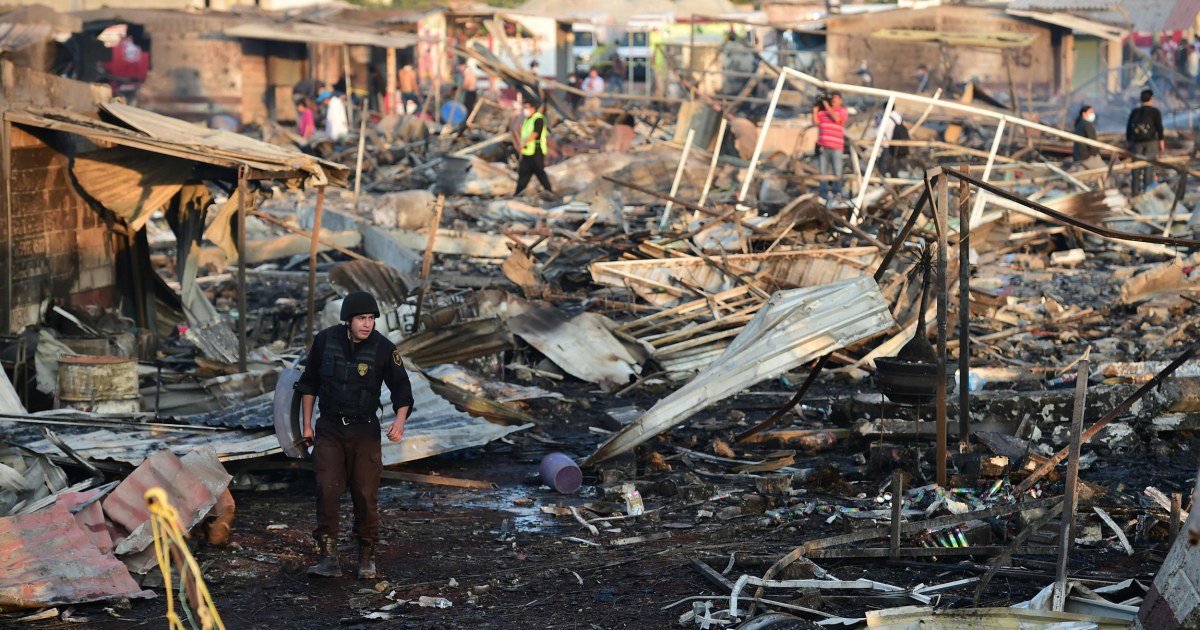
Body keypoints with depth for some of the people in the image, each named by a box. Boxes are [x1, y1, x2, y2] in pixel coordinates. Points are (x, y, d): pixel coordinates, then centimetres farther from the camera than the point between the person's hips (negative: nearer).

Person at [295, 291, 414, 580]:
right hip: (329, 429, 1)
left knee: (366, 495, 0)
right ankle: (329, 558, -10)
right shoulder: (325, 340, -5)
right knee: (327, 491, -13)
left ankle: (367, 557, 16)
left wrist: (400, 419, -23)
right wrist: (306, 425, 8)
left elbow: (401, 388, -5)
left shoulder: (384, 348, -10)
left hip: (365, 431, -1)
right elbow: (309, 383, 8)